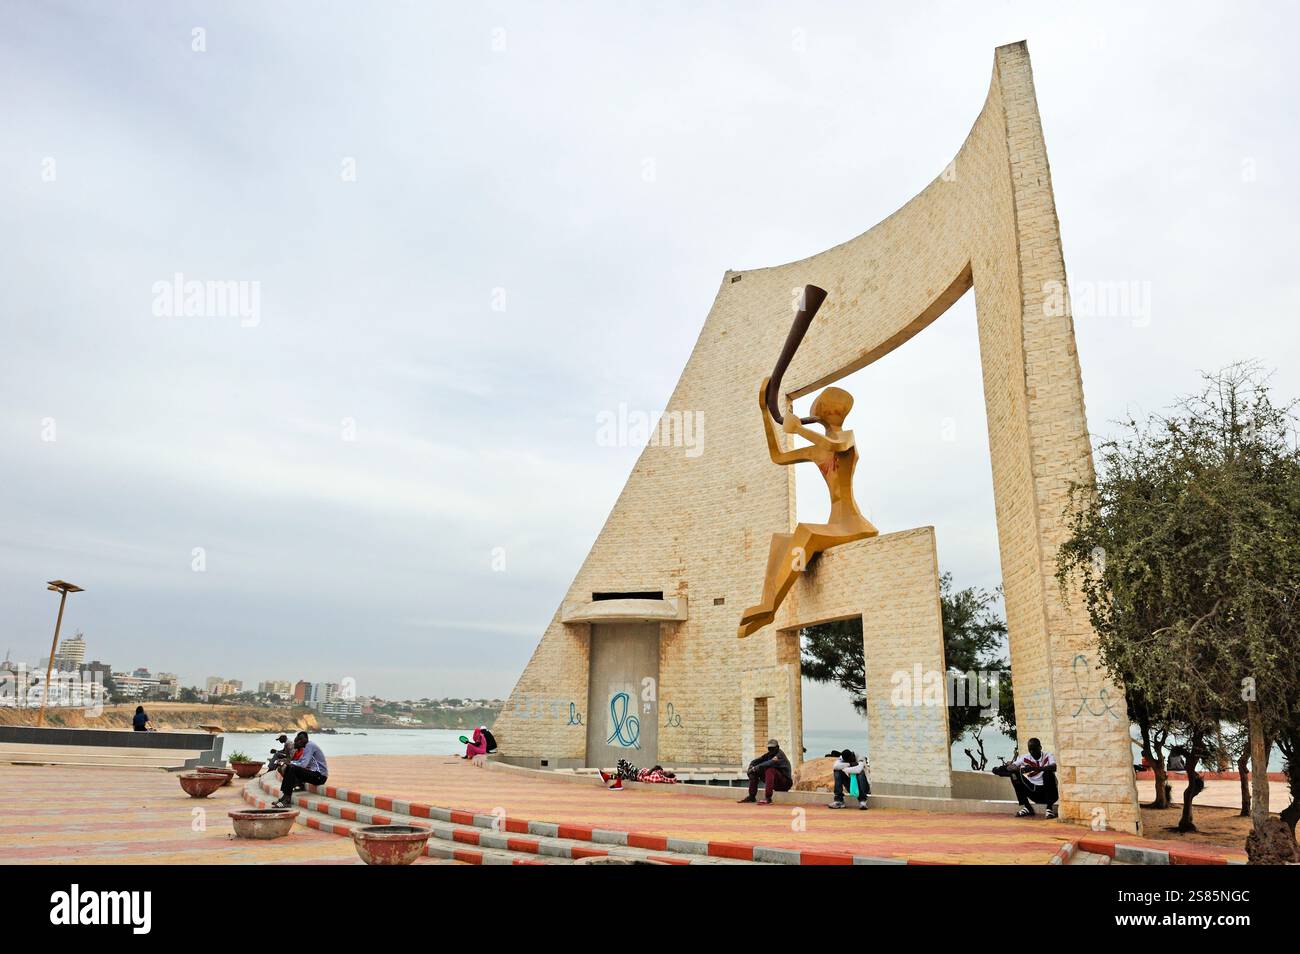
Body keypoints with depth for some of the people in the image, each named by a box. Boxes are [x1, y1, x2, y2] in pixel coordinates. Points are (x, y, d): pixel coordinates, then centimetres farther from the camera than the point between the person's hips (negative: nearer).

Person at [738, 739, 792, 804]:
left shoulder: (780, 755, -15)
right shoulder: (769, 755, 8)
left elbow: (770, 764, -33)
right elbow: (756, 761, 9)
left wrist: (755, 768, -31)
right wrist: (751, 767, -14)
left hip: (785, 783, -8)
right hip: (775, 783, 8)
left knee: (770, 770, -33)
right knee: (754, 771, 2)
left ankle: (768, 798, -36)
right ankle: (752, 796, 5)